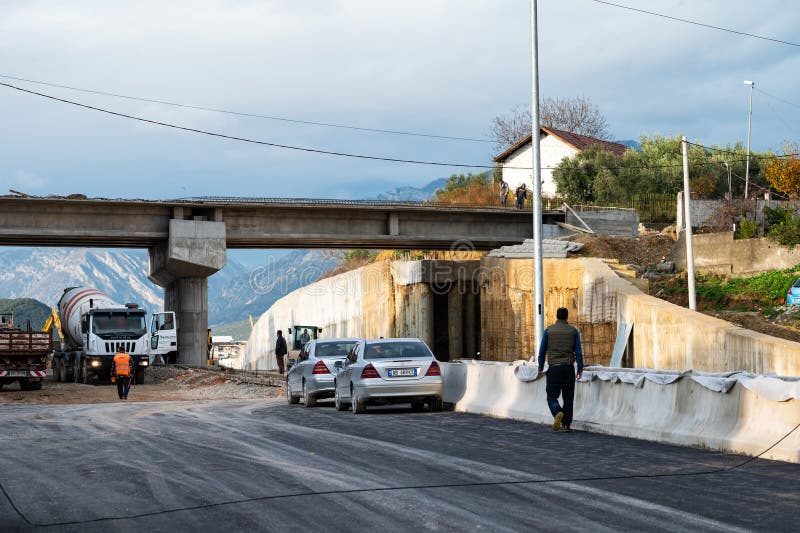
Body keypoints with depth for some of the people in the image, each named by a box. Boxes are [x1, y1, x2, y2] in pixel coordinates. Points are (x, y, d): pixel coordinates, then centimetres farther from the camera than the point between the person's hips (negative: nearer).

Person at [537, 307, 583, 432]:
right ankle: (566, 424, 10)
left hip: (554, 368, -1)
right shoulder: (573, 331, 3)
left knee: (552, 395, 3)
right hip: (569, 367, 1)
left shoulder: (548, 330, 3)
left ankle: (558, 413, -26)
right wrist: (580, 369, 3)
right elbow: (578, 351, -1)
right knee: (568, 397, 9)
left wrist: (540, 368, 13)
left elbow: (542, 350, 5)